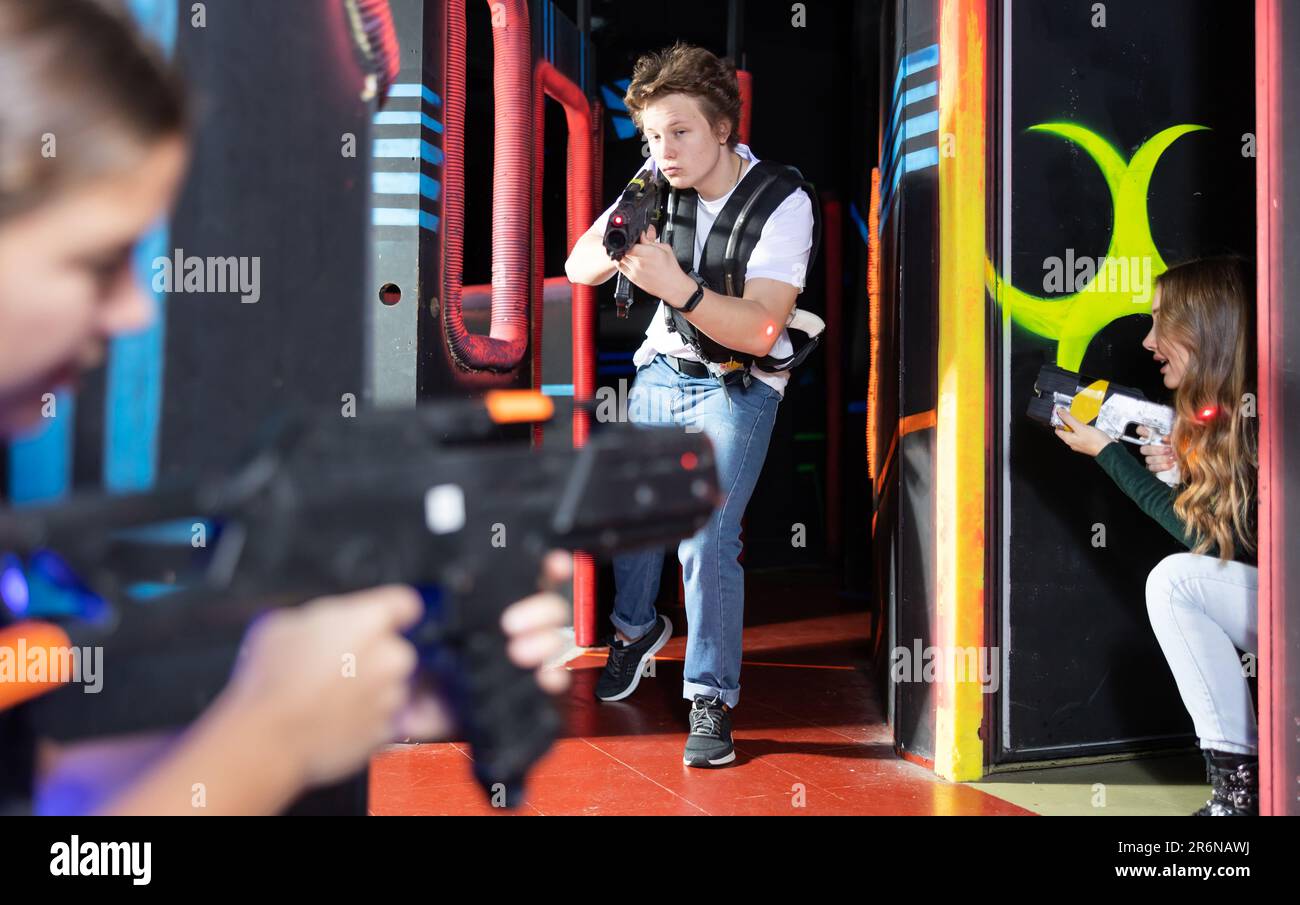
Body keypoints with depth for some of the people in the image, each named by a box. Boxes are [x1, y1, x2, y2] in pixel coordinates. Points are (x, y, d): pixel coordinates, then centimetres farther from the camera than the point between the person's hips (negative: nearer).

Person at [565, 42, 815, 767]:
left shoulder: (783, 203, -21)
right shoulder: (659, 184, -7)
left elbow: (759, 329, -28)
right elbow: (578, 266, -7)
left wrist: (677, 285, -43)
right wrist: (618, 250, -31)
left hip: (739, 386, -5)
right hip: (662, 371, 5)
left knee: (706, 535, -18)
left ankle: (713, 698, -7)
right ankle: (639, 626, 40)